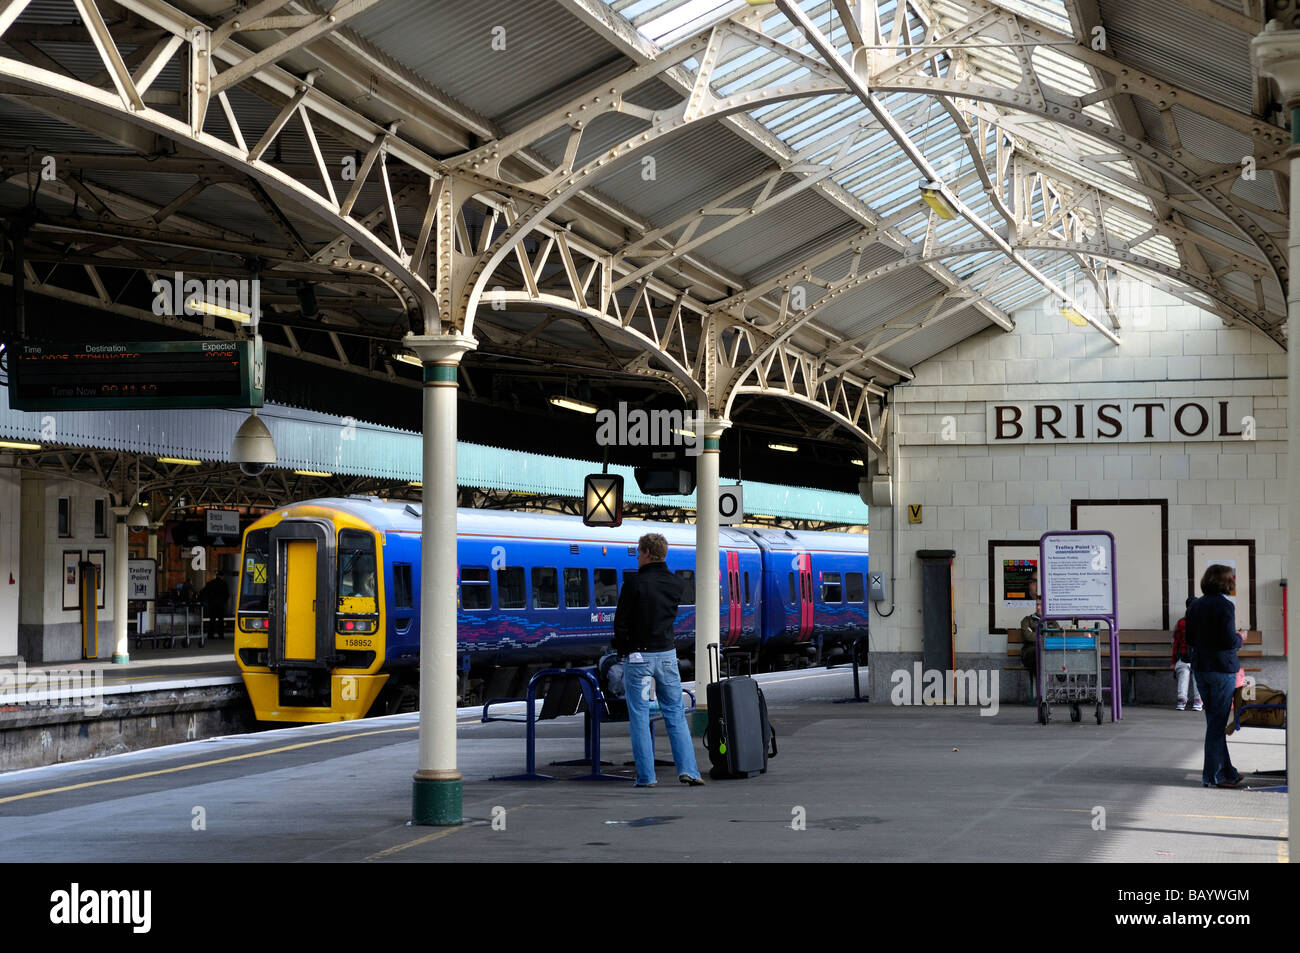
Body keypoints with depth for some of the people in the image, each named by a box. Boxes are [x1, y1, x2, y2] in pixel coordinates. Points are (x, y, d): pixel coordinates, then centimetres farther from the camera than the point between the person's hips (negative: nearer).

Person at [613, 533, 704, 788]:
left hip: (639, 655, -4)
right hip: (667, 655, 4)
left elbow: (621, 621, -9)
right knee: (675, 714, 9)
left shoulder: (634, 583, -12)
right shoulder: (676, 584, 4)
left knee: (639, 717, 2)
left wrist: (622, 650, 3)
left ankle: (646, 775, 1)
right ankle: (687, 769, 1)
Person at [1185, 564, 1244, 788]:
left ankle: (1227, 771, 21)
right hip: (1222, 669, -7)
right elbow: (1230, 641, -19)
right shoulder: (1225, 606, -14)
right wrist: (1239, 638, 1)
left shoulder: (1194, 606, 7)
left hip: (1199, 668, 7)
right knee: (1218, 722, 0)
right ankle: (1213, 775, 4)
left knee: (1214, 720, 14)